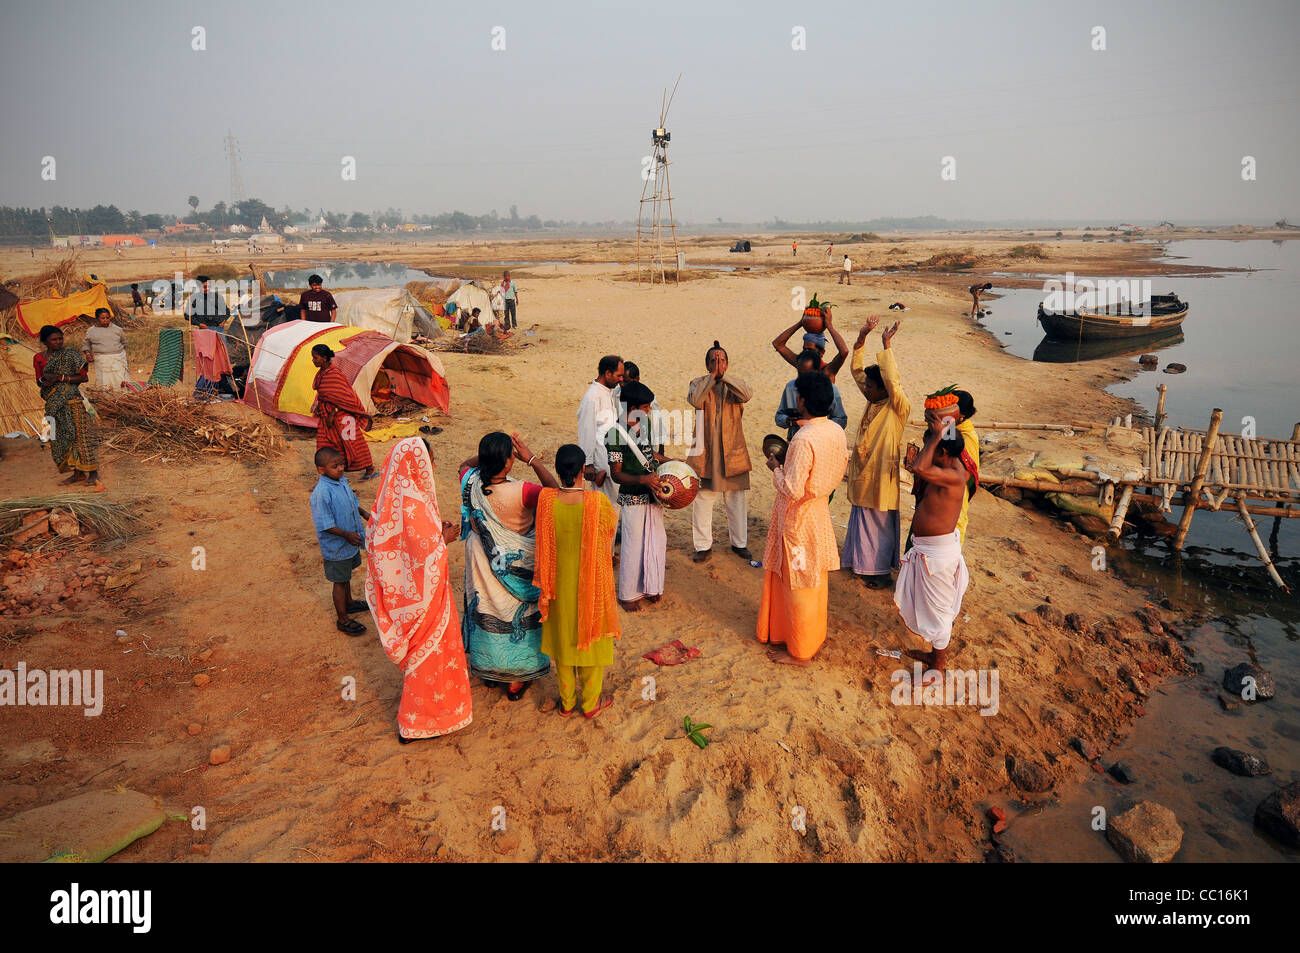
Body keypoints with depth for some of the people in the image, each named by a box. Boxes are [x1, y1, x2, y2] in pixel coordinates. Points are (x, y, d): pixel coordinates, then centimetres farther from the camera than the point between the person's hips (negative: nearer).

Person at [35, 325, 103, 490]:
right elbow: (39, 381, 13)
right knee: (62, 437, 6)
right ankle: (78, 473, 15)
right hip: (54, 404, 5)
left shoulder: (70, 355, -4)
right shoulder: (39, 358, 8)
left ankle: (93, 472, -6)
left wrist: (61, 378, -17)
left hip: (72, 400, -5)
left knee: (80, 434, -8)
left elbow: (83, 377, -7)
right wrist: (44, 379, -10)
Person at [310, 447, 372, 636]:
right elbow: (325, 525, -27)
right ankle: (342, 619, 22)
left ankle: (348, 602, 51)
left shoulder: (342, 481, -2)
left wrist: (364, 513, 5)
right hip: (336, 547, -8)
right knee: (340, 581, 7)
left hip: (351, 542, 8)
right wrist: (346, 535, -29)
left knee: (346, 576, 29)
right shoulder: (322, 492, -29)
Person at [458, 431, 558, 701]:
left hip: (480, 557, 5)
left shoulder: (472, 483, -16)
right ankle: (516, 680, 31)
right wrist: (532, 459, -20)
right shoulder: (519, 492, -32)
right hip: (515, 564, -4)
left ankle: (488, 670, 43)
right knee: (516, 614, 15)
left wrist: (487, 454, -6)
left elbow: (465, 465, 8)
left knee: (485, 608, 23)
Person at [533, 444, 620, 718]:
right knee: (591, 638, 18)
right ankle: (591, 703, 33)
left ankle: (566, 702, 36)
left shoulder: (546, 500, -19)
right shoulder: (597, 501, -23)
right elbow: (612, 523, -2)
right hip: (592, 582, -2)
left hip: (560, 583, 2)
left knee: (562, 640, 20)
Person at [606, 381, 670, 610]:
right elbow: (616, 474, -19)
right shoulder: (617, 434, -20)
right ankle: (628, 594, 22)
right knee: (633, 546, 4)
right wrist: (642, 479, -30)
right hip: (632, 499, -7)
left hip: (653, 495, 7)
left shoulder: (645, 424, 3)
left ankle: (649, 587, 34)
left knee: (656, 540, 16)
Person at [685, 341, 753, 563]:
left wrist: (724, 375, -20)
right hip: (705, 452, -1)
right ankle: (703, 545, 15)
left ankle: (739, 543, 25)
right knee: (702, 500, 2)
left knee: (735, 500, 10)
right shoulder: (699, 384, 2)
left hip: (732, 452, 1)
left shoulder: (734, 384, 5)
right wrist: (712, 376, -19)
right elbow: (695, 400, -20)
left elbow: (747, 395, -17)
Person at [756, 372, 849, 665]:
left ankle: (799, 652, 21)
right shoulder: (837, 432, -2)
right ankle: (814, 637, 39)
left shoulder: (804, 440, -28)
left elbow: (792, 490, -27)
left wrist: (776, 468, -11)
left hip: (798, 518, -8)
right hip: (821, 509, 8)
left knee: (799, 586, 6)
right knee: (815, 580, 22)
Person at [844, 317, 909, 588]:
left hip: (882, 477, -8)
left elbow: (893, 382, -36)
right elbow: (857, 370, 7)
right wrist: (862, 337, -3)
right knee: (863, 521, 18)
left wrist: (886, 347, -32)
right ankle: (865, 564, 33)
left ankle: (881, 573, 17)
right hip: (864, 474, 8)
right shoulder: (872, 401, 4)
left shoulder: (899, 408, -17)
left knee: (880, 524, 4)